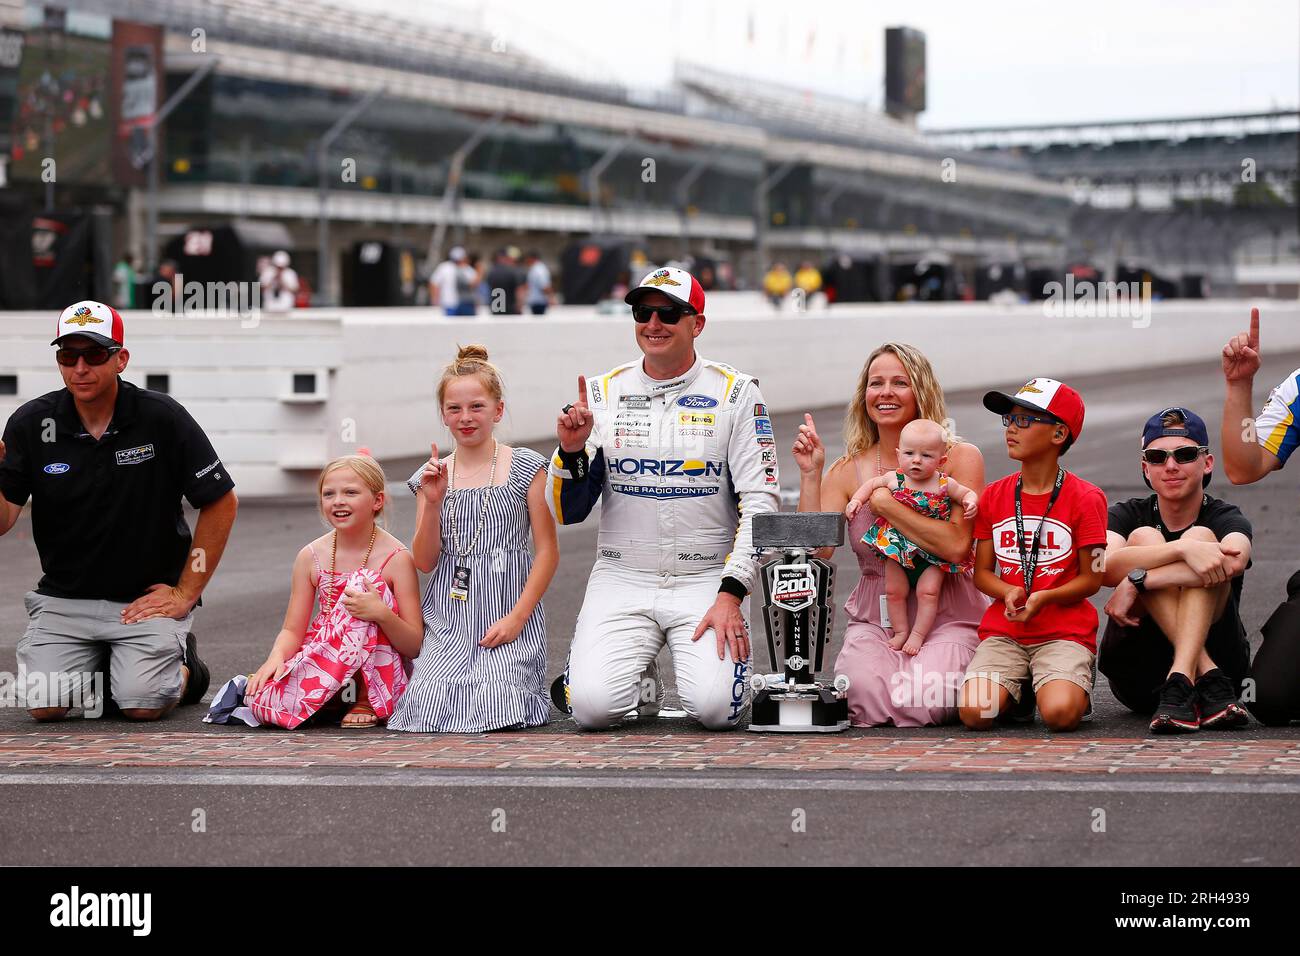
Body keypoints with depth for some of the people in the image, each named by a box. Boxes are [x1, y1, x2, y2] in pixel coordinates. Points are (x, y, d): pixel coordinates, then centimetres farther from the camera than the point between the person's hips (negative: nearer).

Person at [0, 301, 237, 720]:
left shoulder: (162, 418, -10)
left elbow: (221, 502, -5)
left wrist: (185, 593, -7)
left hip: (148, 597, -2)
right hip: (63, 598, 3)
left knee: (142, 704, -21)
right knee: (44, 705, -15)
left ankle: (181, 666, 15)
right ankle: (96, 667, 19)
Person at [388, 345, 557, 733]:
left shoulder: (526, 468, -1)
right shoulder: (432, 476, 9)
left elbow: (548, 551, -3)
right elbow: (425, 562, 5)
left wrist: (517, 617, -12)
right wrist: (433, 503, -10)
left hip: (508, 616, -2)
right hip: (448, 618, 3)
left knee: (496, 705, -20)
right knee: (428, 704, -17)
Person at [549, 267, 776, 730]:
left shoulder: (734, 392, 0)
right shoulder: (603, 392, 5)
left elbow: (759, 502, -5)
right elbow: (567, 513, 7)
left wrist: (731, 594, -15)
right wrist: (571, 450, -13)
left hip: (708, 579, -1)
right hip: (622, 580, 1)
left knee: (714, 707, -23)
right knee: (592, 707, -21)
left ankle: (718, 663, 12)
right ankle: (638, 674, 14)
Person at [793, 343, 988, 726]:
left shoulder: (960, 458, -2)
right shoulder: (847, 471, 5)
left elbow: (956, 546, -17)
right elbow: (816, 550, -8)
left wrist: (882, 500, -16)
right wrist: (810, 475, -13)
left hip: (948, 618, -1)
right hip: (874, 619, 1)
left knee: (915, 704, -27)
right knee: (866, 700, -29)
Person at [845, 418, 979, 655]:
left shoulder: (945, 485, -10)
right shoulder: (894, 480, -6)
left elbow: (966, 492, 5)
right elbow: (871, 484, 10)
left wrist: (970, 501, -17)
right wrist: (856, 500, -4)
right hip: (897, 549, 2)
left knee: (928, 591, -8)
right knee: (894, 591, 5)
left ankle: (918, 634, 4)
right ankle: (900, 631, 21)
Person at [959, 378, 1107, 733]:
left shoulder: (1086, 498, -3)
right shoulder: (993, 496, 9)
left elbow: (1091, 579, -2)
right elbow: (982, 572, 10)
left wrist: (1043, 598, -19)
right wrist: (1009, 593, -13)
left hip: (1065, 630, -2)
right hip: (1003, 632, 3)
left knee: (1059, 713, -29)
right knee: (975, 712, -23)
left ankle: (1075, 687, 8)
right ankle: (1018, 687, 10)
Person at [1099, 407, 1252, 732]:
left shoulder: (1226, 519, -2)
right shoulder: (1126, 515, 4)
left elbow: (1233, 563, -29)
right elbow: (1106, 569, -21)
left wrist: (1136, 583, -28)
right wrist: (1183, 549, -35)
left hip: (1220, 658, -1)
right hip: (1137, 677, 1)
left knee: (1201, 536, -18)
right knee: (1143, 537, -16)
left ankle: (1181, 682, -37)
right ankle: (1209, 683, -32)